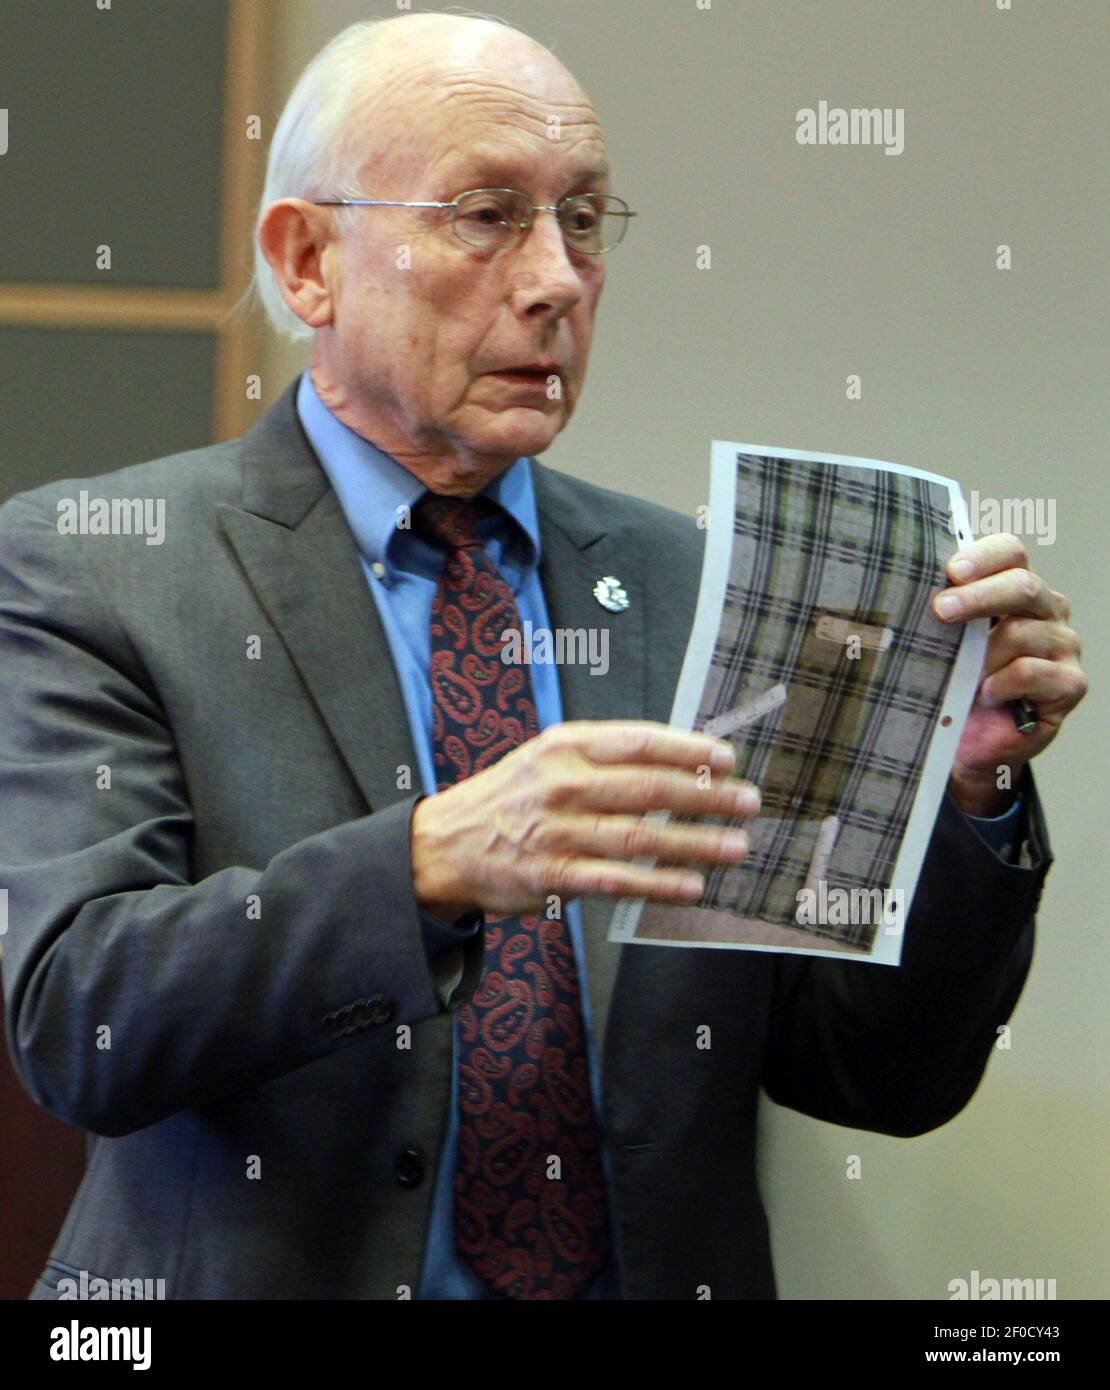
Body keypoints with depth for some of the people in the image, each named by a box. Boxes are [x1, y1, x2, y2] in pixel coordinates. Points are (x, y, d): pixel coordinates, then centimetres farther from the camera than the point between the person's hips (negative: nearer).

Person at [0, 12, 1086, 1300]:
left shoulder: (689, 586, 9)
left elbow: (885, 1075, 8)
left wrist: (970, 786, -8)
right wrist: (431, 861, -25)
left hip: (659, 1272, 3)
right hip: (283, 1281, -3)